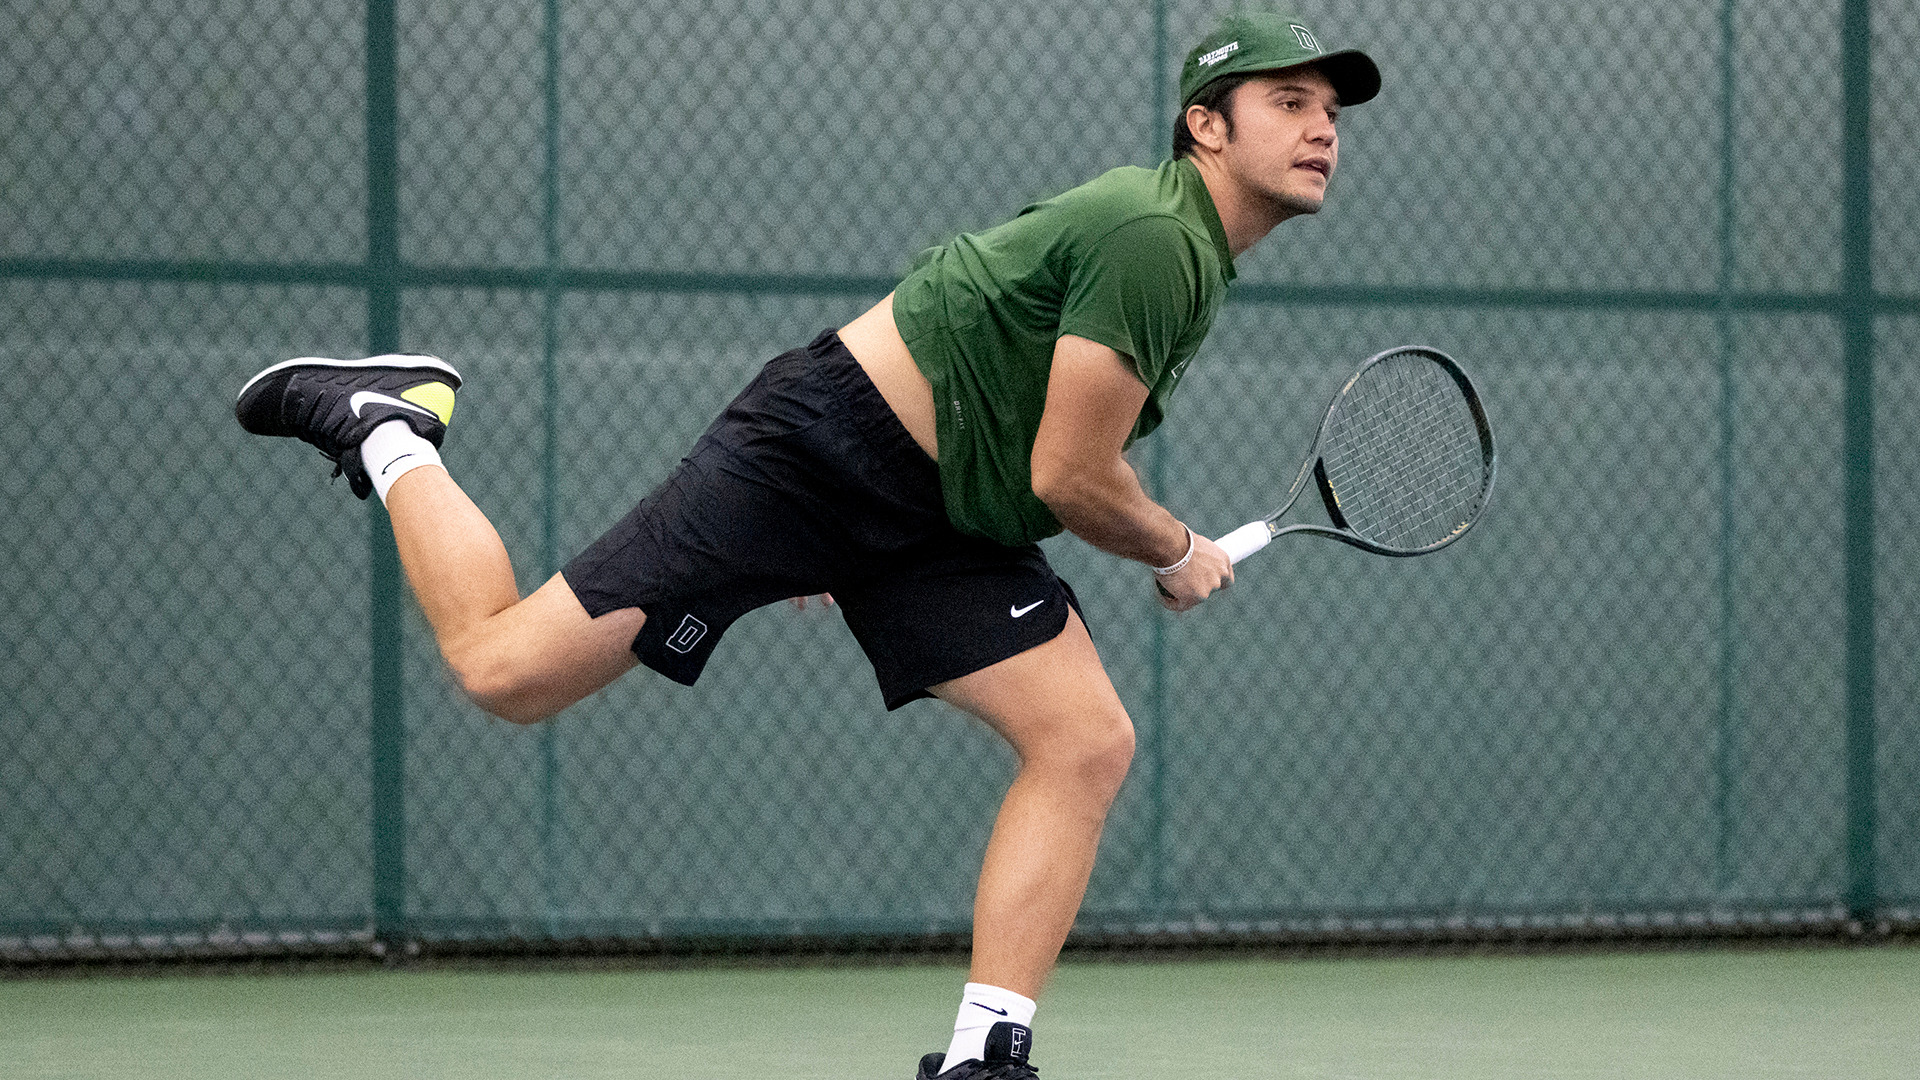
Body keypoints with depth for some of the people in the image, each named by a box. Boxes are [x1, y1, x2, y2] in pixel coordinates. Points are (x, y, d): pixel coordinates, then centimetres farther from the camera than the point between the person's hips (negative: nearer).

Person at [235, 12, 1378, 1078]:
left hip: (928, 525, 10)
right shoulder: (1153, 238, -20)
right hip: (824, 445, -10)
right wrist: (1178, 556, 0)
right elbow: (1069, 477, -18)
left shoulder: (1194, 253, 13)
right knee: (507, 669, -12)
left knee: (1090, 742, -8)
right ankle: (386, 426, 12)